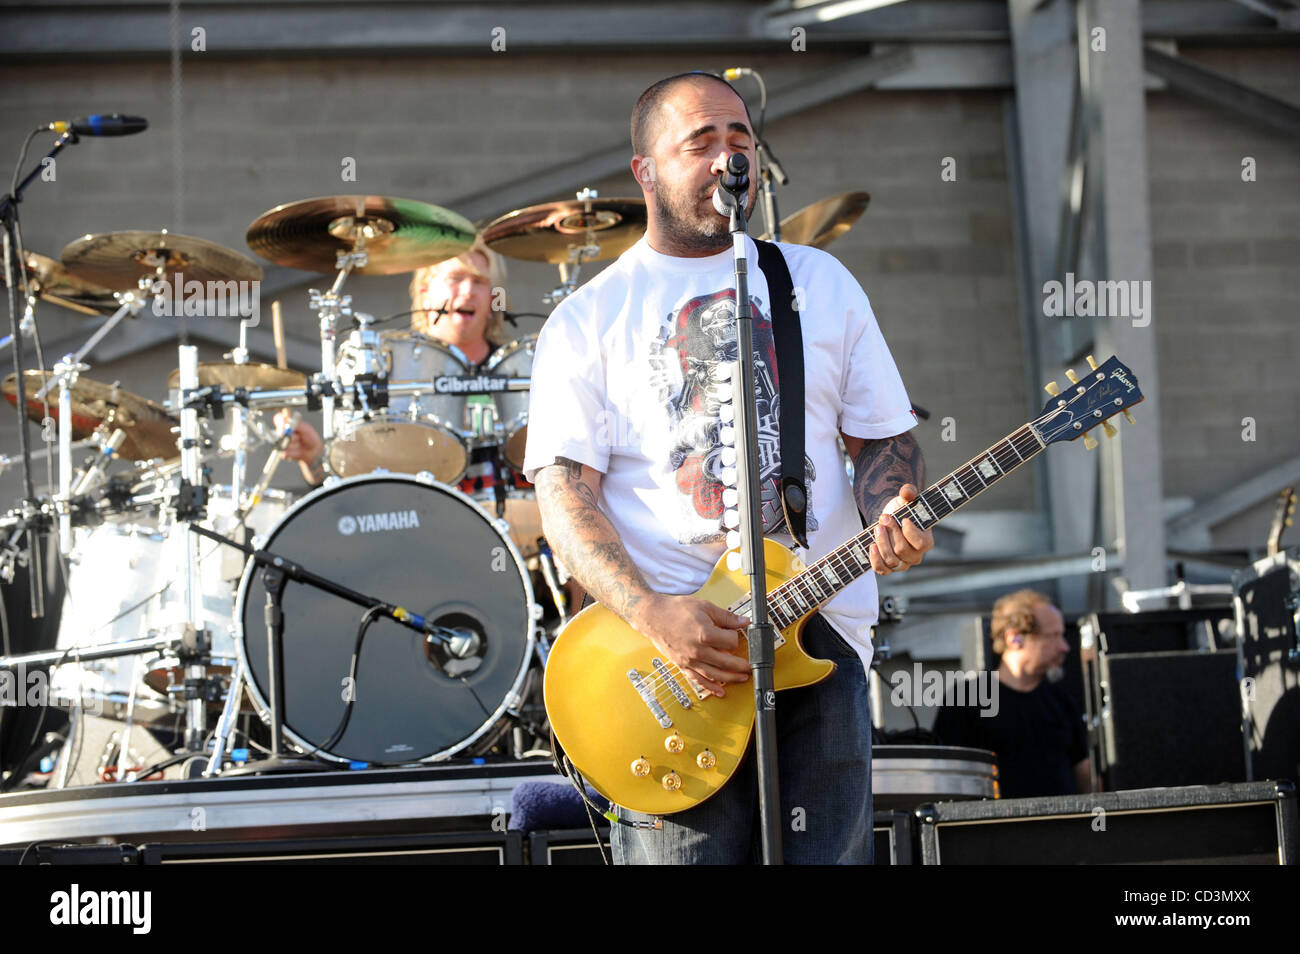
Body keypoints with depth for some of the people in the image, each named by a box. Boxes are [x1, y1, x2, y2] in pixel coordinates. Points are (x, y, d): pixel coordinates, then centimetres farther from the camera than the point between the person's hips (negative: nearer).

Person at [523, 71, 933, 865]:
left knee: (827, 853, -3)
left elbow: (883, 437, 17)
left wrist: (894, 515, -7)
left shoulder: (820, 283, 16)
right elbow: (566, 491, -2)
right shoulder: (590, 319, 6)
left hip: (821, 628, 3)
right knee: (684, 851, -11)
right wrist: (651, 614, -18)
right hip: (674, 639, -2)